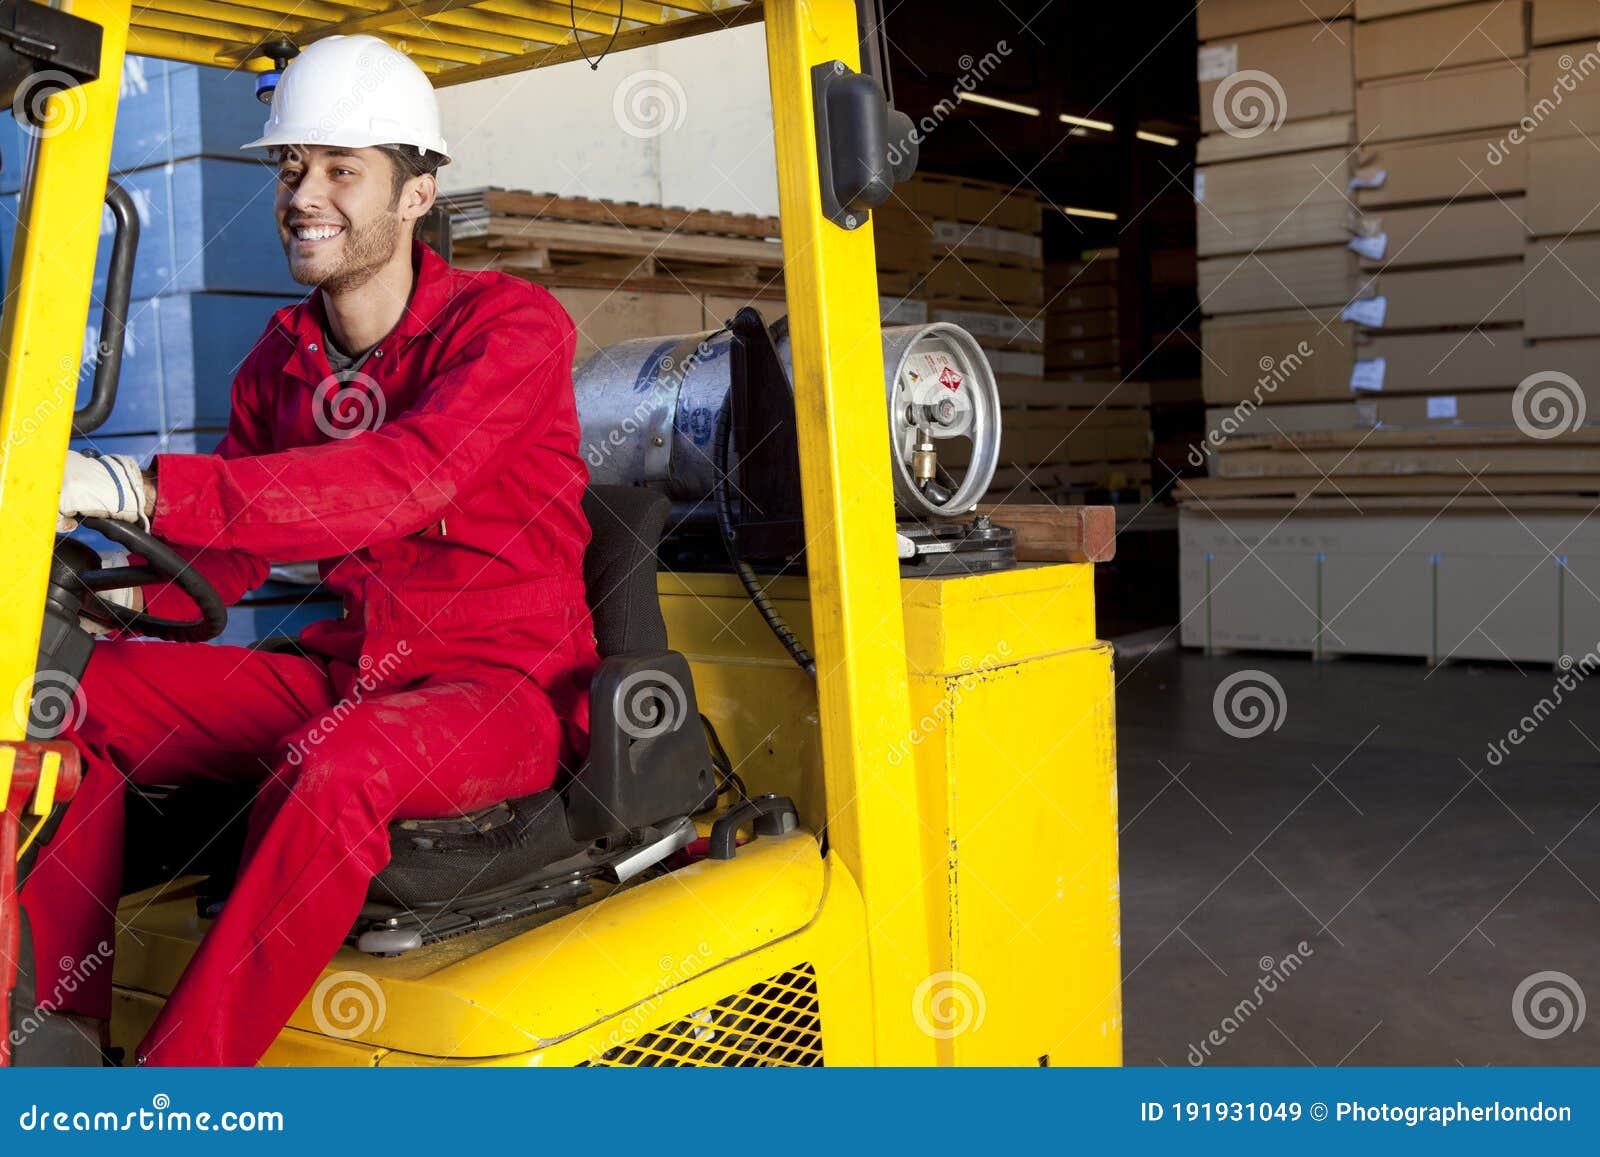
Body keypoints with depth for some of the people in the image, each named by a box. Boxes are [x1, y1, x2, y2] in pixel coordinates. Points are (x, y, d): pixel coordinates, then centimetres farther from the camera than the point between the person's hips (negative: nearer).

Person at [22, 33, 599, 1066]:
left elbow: (405, 479, -30)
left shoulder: (511, 325, -11)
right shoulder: (281, 360, 11)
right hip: (346, 673, 7)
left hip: (504, 685, -7)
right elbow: (226, 558, 11)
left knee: (333, 760, -37)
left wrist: (139, 489, -38)